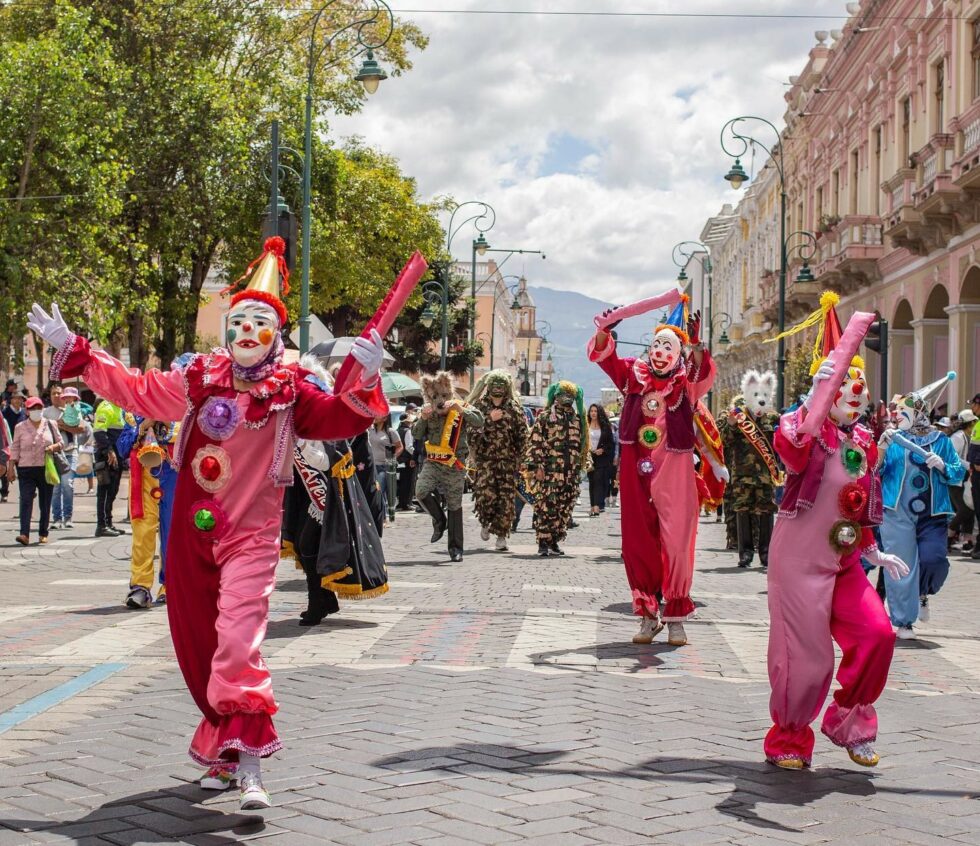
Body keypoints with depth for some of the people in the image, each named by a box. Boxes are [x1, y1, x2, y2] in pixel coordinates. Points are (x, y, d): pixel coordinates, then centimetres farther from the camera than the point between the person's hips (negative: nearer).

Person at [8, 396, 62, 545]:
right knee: (26, 501, -13)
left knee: (45, 503, 6)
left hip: (47, 469, 2)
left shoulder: (50, 425, 8)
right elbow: (15, 448, 7)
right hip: (26, 469, -1)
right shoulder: (20, 427, 6)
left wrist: (54, 447, -7)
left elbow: (60, 443, 15)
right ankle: (24, 534, -19)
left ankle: (43, 534, 18)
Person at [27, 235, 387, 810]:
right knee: (197, 643, 10)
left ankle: (248, 764, -18)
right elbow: (133, 389, 16)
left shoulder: (291, 392, -3)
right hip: (192, 532, 5)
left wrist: (365, 381, -32)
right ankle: (227, 749, 26)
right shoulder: (199, 381, 7)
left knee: (238, 638, -19)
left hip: (251, 534, -5)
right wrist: (73, 349, 16)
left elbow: (341, 420, -14)